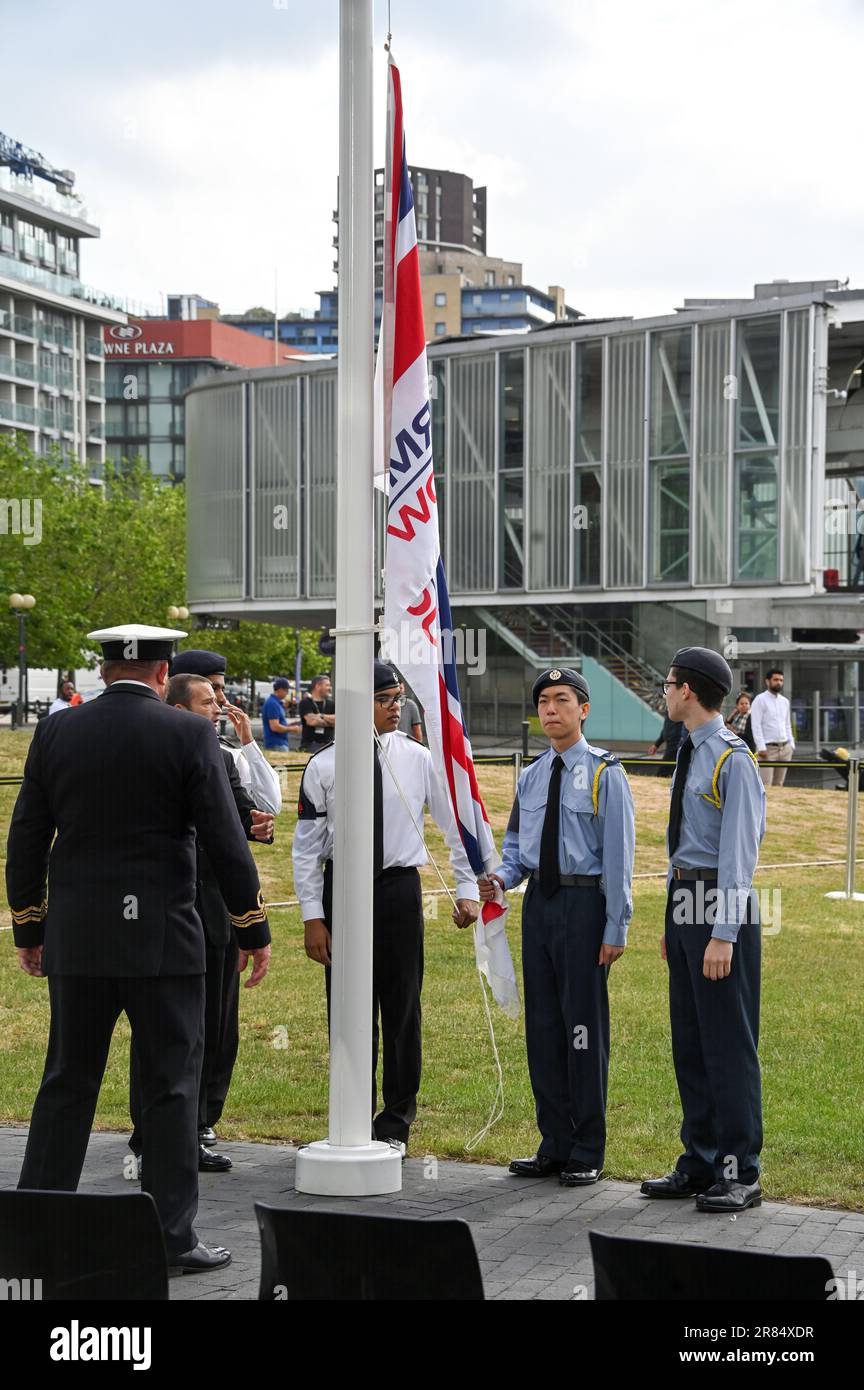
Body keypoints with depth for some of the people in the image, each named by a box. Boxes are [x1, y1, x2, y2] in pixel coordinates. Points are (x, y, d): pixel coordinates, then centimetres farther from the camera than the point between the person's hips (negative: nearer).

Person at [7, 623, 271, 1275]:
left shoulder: (55, 734, 3)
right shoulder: (189, 734, -7)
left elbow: (26, 839, 7)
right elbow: (225, 839, -7)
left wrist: (27, 927, 18)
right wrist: (254, 928, 1)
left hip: (75, 939, 4)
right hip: (161, 939, -3)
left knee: (68, 1082, 12)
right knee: (171, 1087, 4)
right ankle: (173, 1238, 7)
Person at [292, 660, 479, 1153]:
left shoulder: (419, 760, -2)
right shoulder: (323, 767, -3)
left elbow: (457, 823, 5)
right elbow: (306, 847, 0)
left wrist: (468, 888, 1)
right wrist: (313, 916, -3)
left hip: (399, 889, 0)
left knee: (401, 1006, 5)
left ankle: (396, 1124, 19)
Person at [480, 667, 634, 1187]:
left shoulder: (604, 773, -6)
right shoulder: (531, 777, 12)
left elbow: (618, 853, -9)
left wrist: (616, 928, -13)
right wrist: (501, 878, -5)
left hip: (584, 901, -6)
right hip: (539, 901, 6)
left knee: (584, 1023, -2)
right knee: (542, 1024, 10)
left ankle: (587, 1152, 9)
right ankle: (554, 1145, 21)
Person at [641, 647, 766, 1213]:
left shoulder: (734, 759, -14)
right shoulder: (691, 755, 13)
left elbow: (738, 851, -18)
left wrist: (723, 934, -21)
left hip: (720, 905, -9)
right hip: (685, 901, 9)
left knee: (728, 1042, -4)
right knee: (689, 1040, 13)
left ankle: (740, 1173, 3)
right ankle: (699, 1163, 22)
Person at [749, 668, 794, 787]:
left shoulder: (785, 701, 15)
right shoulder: (760, 700, -4)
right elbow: (756, 725, -10)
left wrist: (791, 744, 10)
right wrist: (761, 747, -18)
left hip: (785, 748, 6)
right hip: (768, 748, -6)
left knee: (778, 785, 7)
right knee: (765, 786, -13)